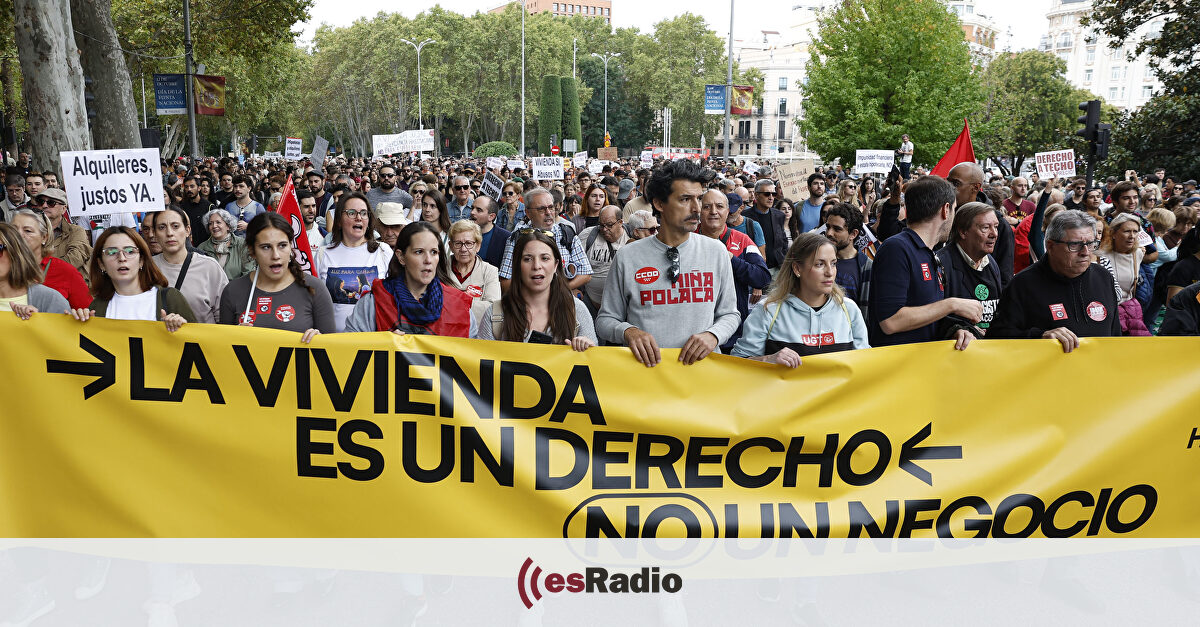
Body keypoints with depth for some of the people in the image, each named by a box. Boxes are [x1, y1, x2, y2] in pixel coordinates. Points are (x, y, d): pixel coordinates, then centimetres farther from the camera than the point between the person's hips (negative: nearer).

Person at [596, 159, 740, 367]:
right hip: (645, 365, 0)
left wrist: (713, 335, -5)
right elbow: (605, 320, 9)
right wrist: (628, 331, -12)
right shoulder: (628, 256, 2)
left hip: (701, 365, 1)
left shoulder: (716, 251, 8)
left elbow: (730, 314, 16)